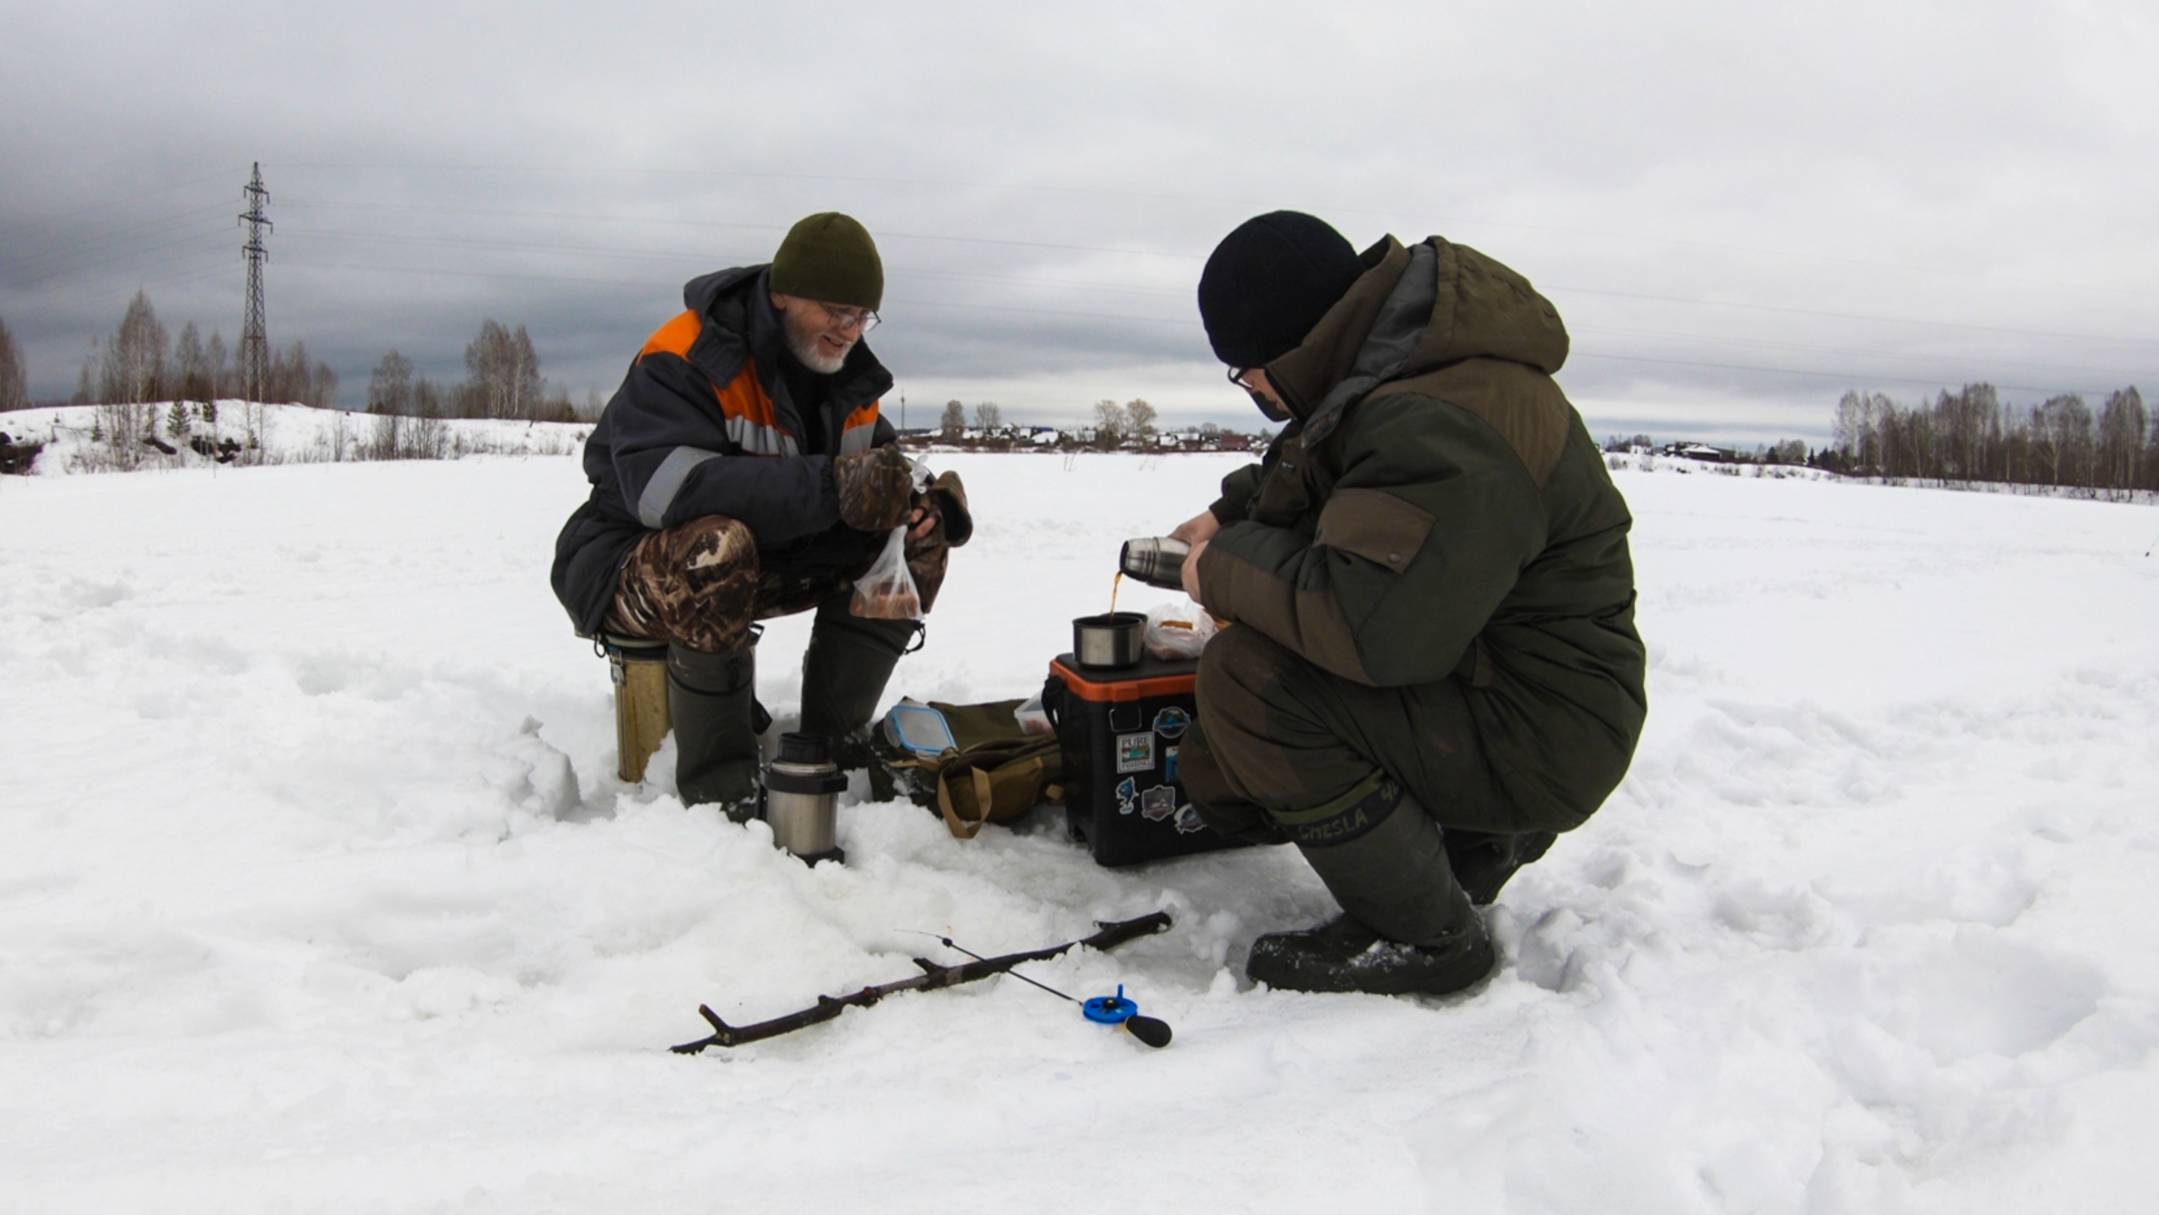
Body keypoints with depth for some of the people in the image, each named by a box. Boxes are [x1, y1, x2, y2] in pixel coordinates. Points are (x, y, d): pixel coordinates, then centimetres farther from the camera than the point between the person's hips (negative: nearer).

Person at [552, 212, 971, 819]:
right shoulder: (685, 358, -22)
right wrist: (828, 485, -45)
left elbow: (884, 471, 6)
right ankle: (719, 789, -28)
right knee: (719, 546, -41)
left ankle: (834, 747, -5)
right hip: (628, 563, -7)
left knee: (916, 539, -10)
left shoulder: (845, 375, 3)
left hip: (767, 561, 7)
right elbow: (663, 486, -37)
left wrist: (928, 503, -21)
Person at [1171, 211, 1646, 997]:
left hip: (1534, 738, -10)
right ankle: (1473, 840, 18)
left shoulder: (1442, 428, -29)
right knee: (1217, 778, 9)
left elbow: (1368, 620, -40)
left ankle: (1426, 936, -12)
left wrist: (1230, 568, -23)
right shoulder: (1394, 370, 5)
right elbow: (1315, 475, 27)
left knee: (1246, 674, -27)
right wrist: (1234, 514, 12)